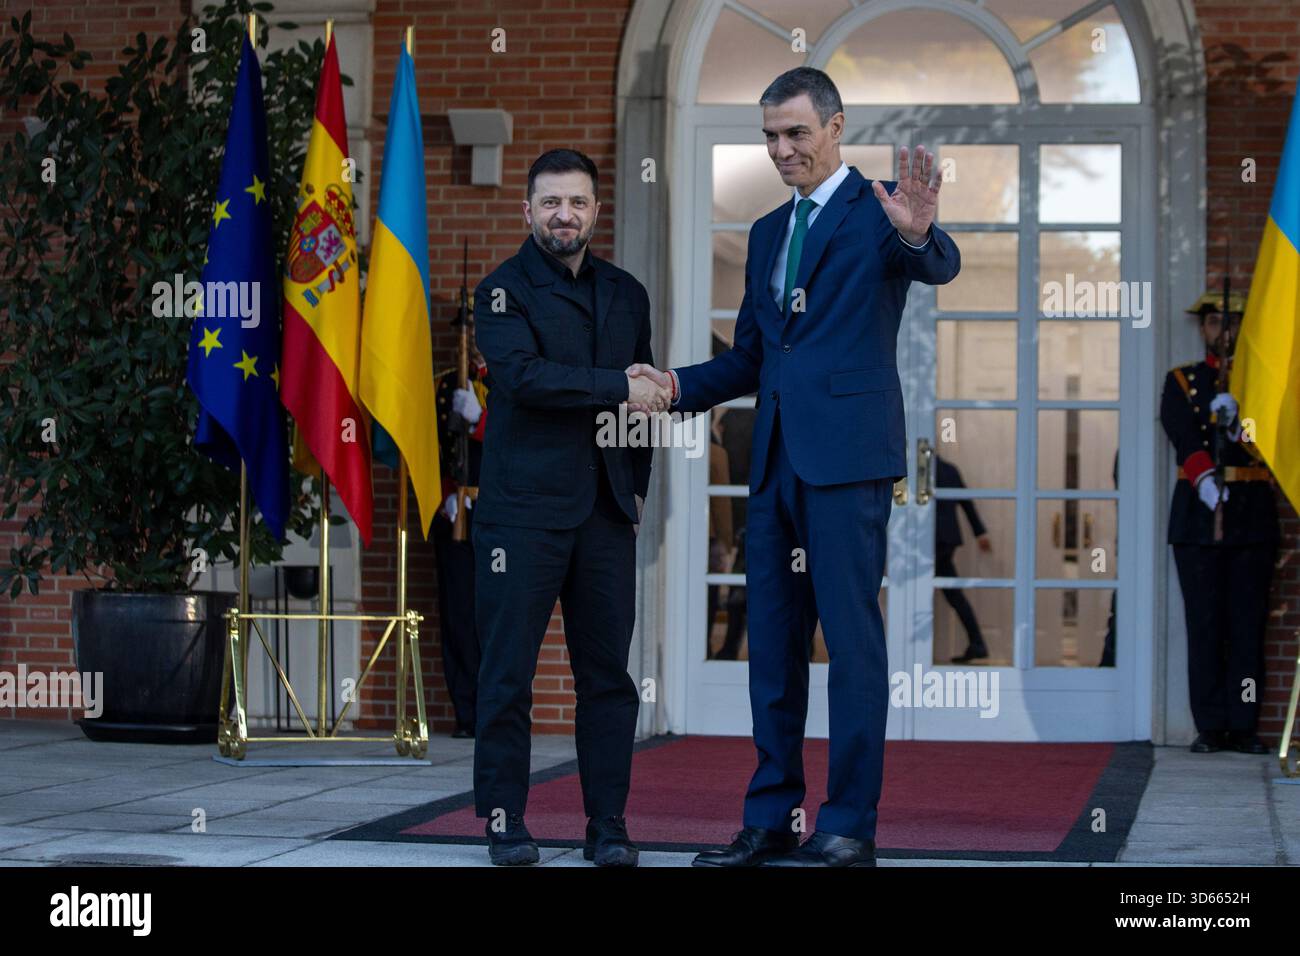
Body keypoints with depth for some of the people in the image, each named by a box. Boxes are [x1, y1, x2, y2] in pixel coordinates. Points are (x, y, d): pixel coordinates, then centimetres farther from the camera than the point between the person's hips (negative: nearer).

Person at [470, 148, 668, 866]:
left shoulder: (626, 295, 16)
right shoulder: (503, 291, 0)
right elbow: (522, 375, -17)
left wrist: (636, 483, 14)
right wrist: (619, 387, -18)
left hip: (606, 511, 4)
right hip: (523, 509, -4)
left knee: (608, 672, 3)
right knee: (508, 671, -3)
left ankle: (608, 825, 8)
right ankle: (506, 821, 5)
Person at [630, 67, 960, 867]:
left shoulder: (876, 211, -2)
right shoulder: (768, 233, 19)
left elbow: (940, 267, -23)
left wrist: (917, 233, -46)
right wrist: (679, 385, 4)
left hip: (847, 453, -8)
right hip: (777, 456, 8)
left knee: (852, 636, -5)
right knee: (772, 641, 10)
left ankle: (850, 828, -2)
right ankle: (771, 821, 16)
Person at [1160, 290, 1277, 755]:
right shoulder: (1181, 381, 11)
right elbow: (1183, 438, -6)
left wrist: (1237, 413, -19)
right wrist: (1205, 480, -24)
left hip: (1253, 518, 1)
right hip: (1198, 518, -1)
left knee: (1248, 624, -1)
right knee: (1204, 625, -2)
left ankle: (1243, 725, 3)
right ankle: (1210, 726, 1)